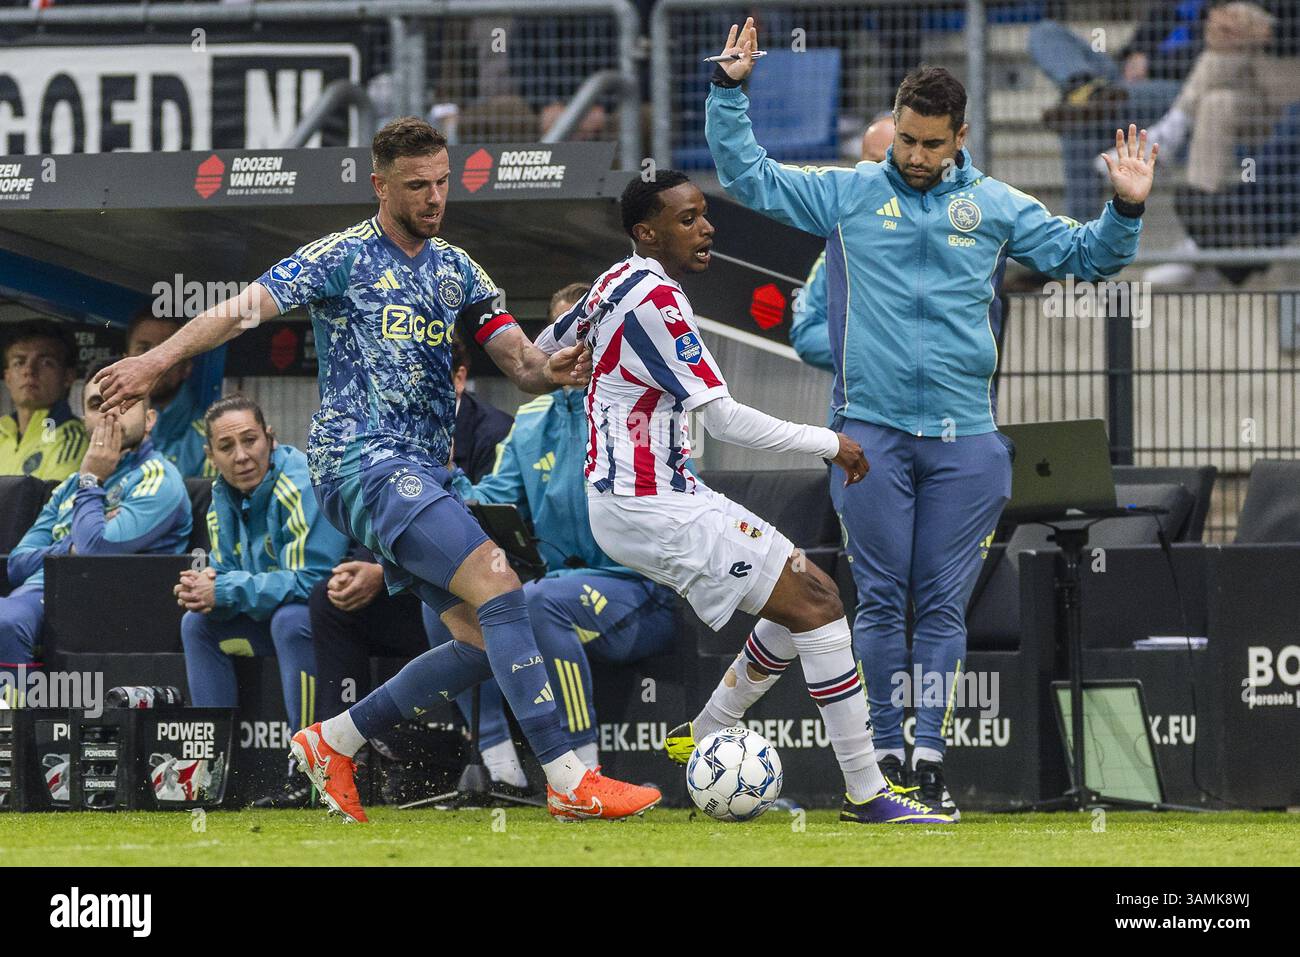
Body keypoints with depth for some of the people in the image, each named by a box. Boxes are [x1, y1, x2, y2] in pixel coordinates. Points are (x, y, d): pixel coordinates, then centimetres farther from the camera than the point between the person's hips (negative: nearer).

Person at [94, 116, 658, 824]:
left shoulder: (455, 269, 16)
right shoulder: (344, 257, -3)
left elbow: (518, 360, 11)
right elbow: (246, 308, -12)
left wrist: (548, 369, -13)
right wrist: (157, 360, -26)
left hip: (420, 473, 8)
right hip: (365, 460, -8)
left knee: (482, 643, 3)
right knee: (500, 590, -21)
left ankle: (332, 742, 14)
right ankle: (568, 780, -25)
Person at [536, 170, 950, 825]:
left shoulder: (618, 281, 10)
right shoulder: (654, 300, -19)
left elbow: (544, 352, 25)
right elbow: (722, 418, -20)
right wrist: (828, 443, -12)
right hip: (650, 509, -10)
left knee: (807, 594, 13)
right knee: (815, 603, -13)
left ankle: (703, 739, 18)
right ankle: (865, 794, -13)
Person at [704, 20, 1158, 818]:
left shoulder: (996, 207, 11)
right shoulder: (847, 194, 8)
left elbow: (1082, 254, 17)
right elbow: (749, 176, 12)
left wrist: (1124, 211, -1)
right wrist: (730, 91, 2)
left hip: (963, 436, 1)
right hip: (873, 430, -1)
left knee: (944, 602, 0)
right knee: (881, 599, -1)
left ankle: (930, 757, 2)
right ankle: (886, 754, 3)